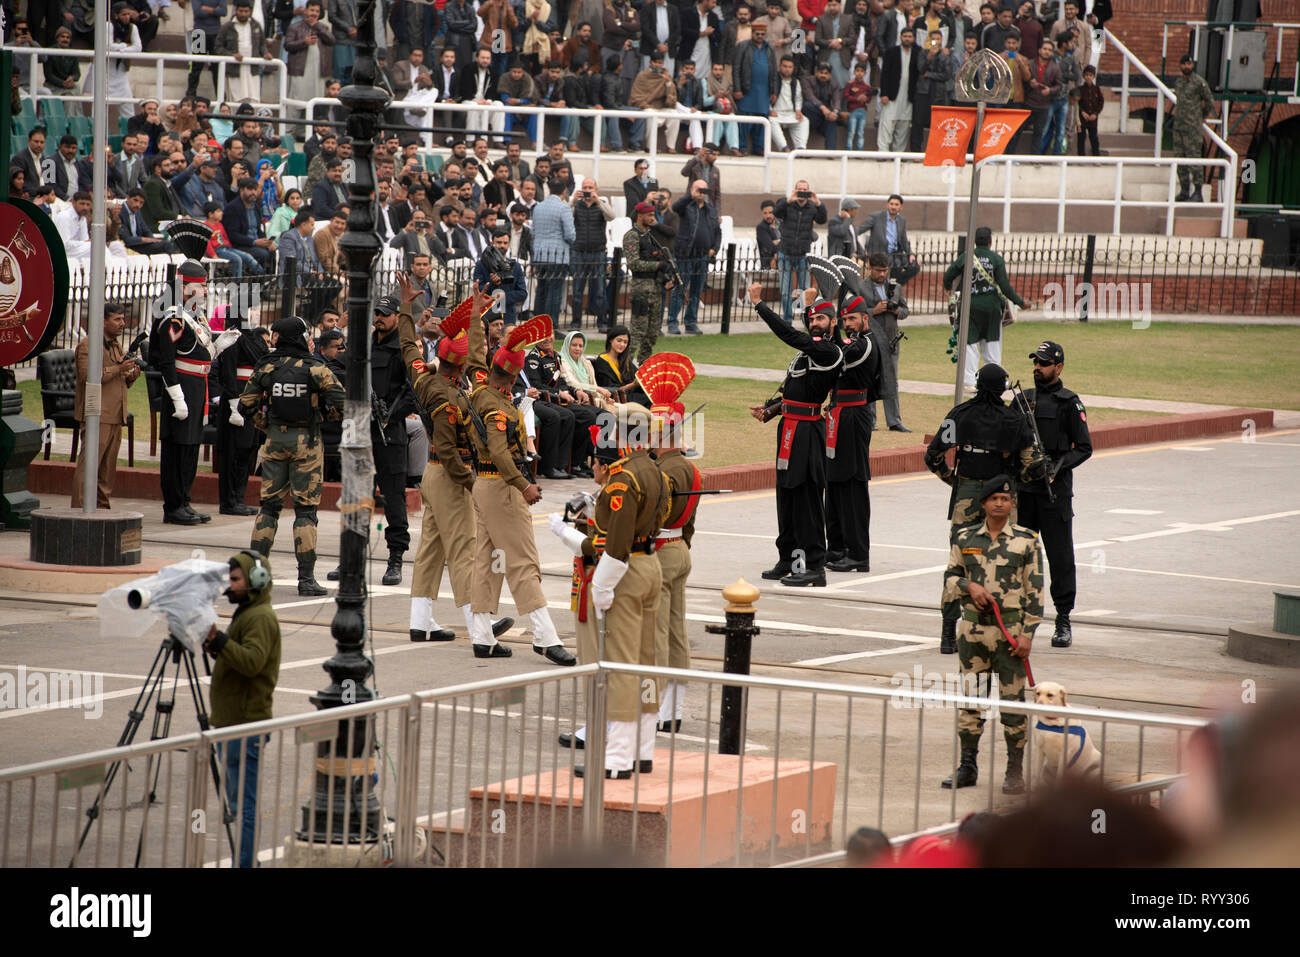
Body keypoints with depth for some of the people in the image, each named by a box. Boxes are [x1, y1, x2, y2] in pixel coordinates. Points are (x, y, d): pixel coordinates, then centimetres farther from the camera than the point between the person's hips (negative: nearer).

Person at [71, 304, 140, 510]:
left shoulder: (116, 345, 22)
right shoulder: (87, 345, -6)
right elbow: (88, 376, -19)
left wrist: (131, 376, 7)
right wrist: (118, 369, -20)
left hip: (116, 415, 9)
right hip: (97, 414, -9)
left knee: (109, 467, 10)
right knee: (89, 462, -12)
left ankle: (103, 505, 15)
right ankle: (80, 508, -12)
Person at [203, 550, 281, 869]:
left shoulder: (261, 618, -13)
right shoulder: (245, 613, 20)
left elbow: (252, 662, -26)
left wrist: (218, 640, -34)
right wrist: (214, 646, 8)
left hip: (247, 725, -11)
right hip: (231, 722, 11)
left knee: (245, 804, -9)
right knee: (238, 802, 14)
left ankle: (245, 863, -9)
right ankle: (245, 860, 18)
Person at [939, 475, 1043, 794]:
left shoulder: (1026, 541, 0)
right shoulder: (966, 539, 7)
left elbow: (1035, 591, -1)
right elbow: (950, 578, 15)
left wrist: (1027, 633, -8)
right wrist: (969, 586, -7)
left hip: (1010, 630, -3)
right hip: (973, 628, 3)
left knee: (1013, 701, -1)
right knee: (969, 699, 7)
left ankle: (1015, 771, 6)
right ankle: (967, 766, 15)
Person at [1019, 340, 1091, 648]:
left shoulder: (1069, 403, -3)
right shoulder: (1023, 399, 13)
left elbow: (1084, 447, -4)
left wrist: (1059, 466, -17)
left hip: (1055, 492, -5)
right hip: (1023, 489, 5)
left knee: (1060, 556, -3)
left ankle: (1063, 622, 2)